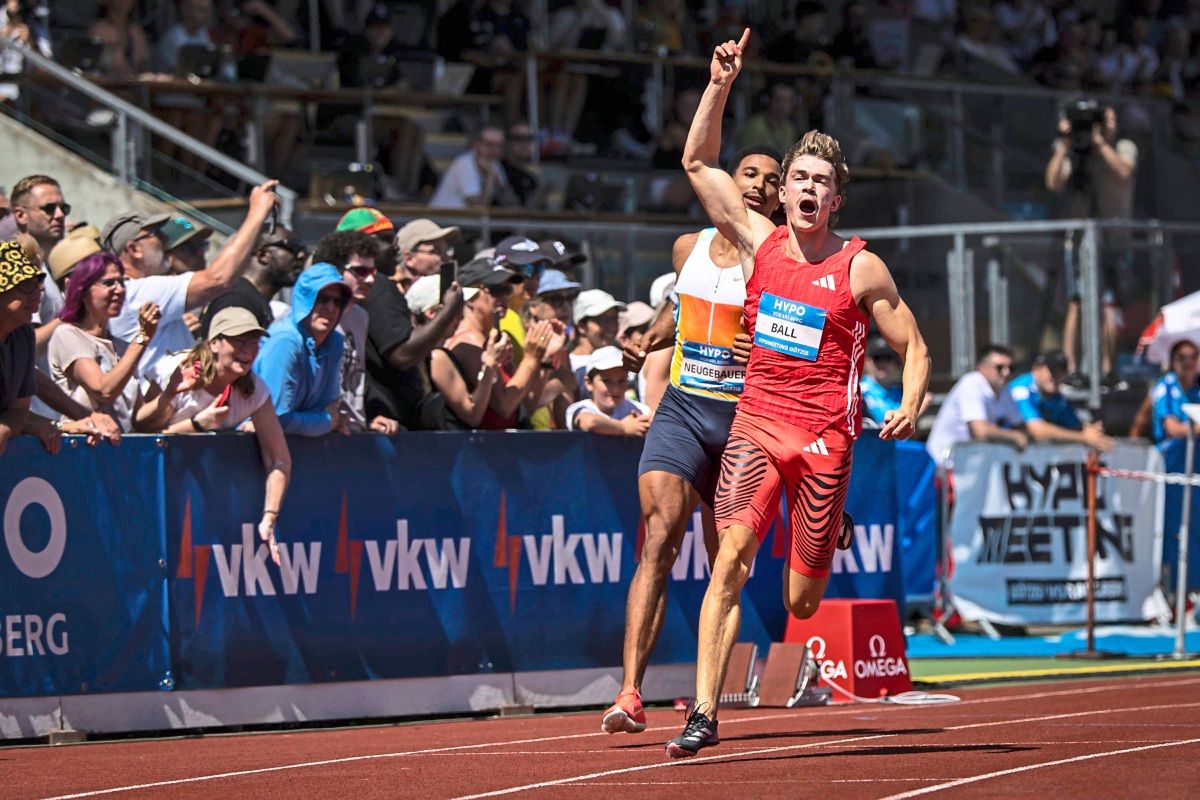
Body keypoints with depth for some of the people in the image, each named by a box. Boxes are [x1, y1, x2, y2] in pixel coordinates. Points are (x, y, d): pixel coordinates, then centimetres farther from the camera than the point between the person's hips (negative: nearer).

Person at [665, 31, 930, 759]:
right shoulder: (759, 240, 6)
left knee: (802, 601, 3)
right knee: (732, 557, -21)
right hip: (756, 422, 2)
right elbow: (699, 161, 11)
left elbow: (915, 348, 5)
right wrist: (721, 86, 1)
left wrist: (909, 410, -13)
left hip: (825, 435, -2)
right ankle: (705, 712, -24)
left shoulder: (862, 270, -2)